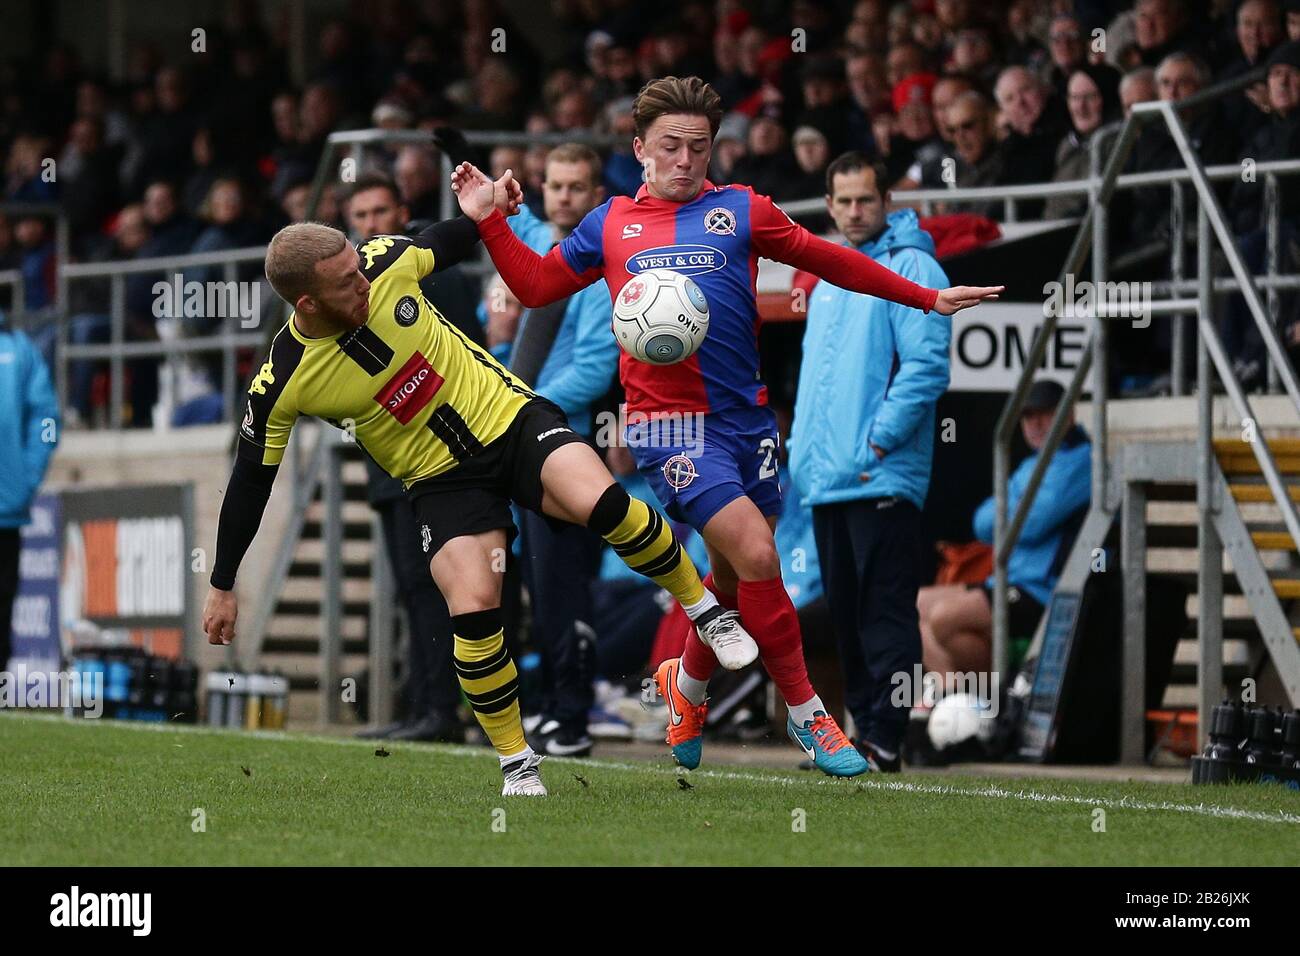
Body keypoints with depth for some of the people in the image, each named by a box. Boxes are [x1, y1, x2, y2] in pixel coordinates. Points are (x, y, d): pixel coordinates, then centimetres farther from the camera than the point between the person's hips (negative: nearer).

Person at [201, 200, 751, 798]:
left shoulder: (385, 263, -13)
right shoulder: (281, 385, -17)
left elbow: (443, 243, 12)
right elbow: (250, 480, -3)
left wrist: (486, 212, -6)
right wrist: (223, 586, 1)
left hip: (511, 418, 1)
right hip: (442, 481, -1)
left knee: (600, 502, -29)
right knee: (473, 607, -23)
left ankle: (703, 607, -5)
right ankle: (516, 764, -3)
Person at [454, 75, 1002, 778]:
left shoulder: (740, 211, 7)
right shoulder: (611, 225, 8)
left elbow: (829, 261, 14)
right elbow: (535, 284, 19)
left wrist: (927, 298, 15)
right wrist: (489, 222, 6)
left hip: (744, 416, 3)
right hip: (669, 424, -3)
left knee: (734, 575, 11)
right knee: (756, 558, -17)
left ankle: (686, 684, 40)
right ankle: (803, 712, -2)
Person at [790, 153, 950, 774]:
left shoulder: (910, 268, -6)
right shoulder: (829, 279, 20)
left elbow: (926, 365, -14)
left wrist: (879, 441, -18)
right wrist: (803, 450, 15)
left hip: (882, 480, -8)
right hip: (826, 481, 8)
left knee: (886, 612, -8)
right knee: (846, 614, 11)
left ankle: (885, 740, -10)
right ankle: (861, 727, 17)